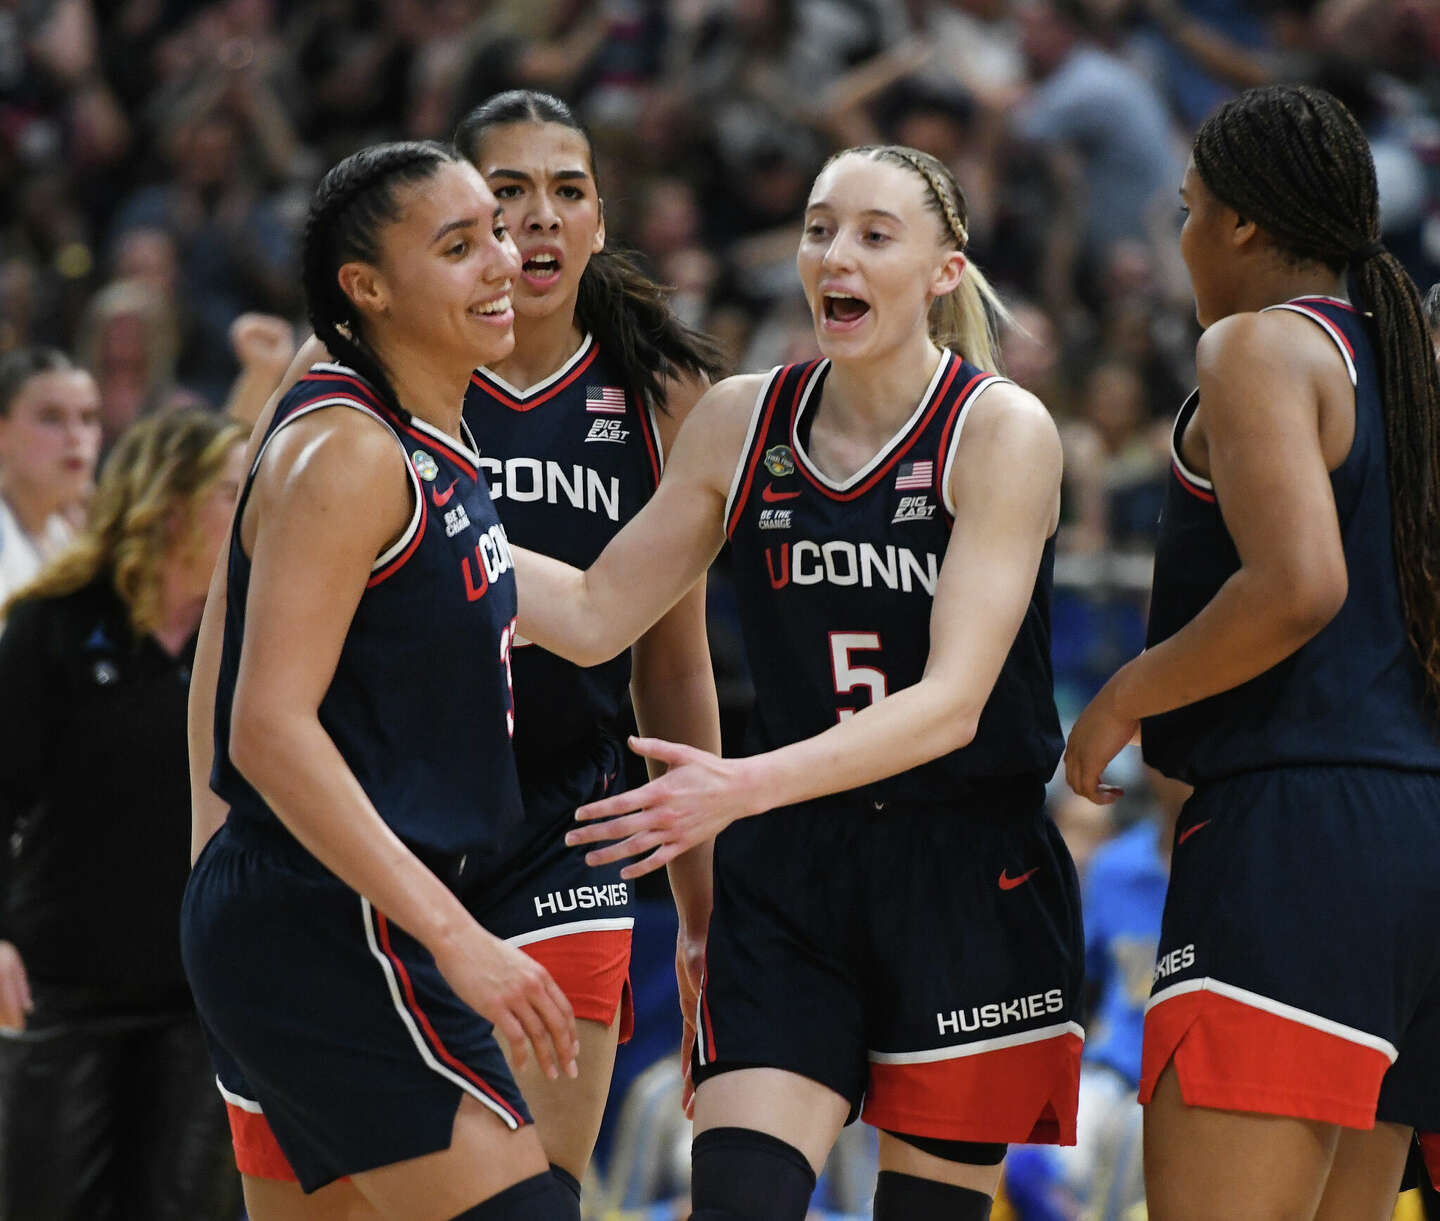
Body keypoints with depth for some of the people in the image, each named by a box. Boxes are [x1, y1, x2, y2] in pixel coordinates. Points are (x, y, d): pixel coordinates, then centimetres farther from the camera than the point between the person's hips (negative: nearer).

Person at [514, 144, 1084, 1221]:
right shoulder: (742, 422, 3)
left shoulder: (1002, 429, -11)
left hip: (966, 883, -3)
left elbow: (952, 702, -21)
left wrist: (747, 787, -34)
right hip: (789, 875, 3)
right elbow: (596, 616, 12)